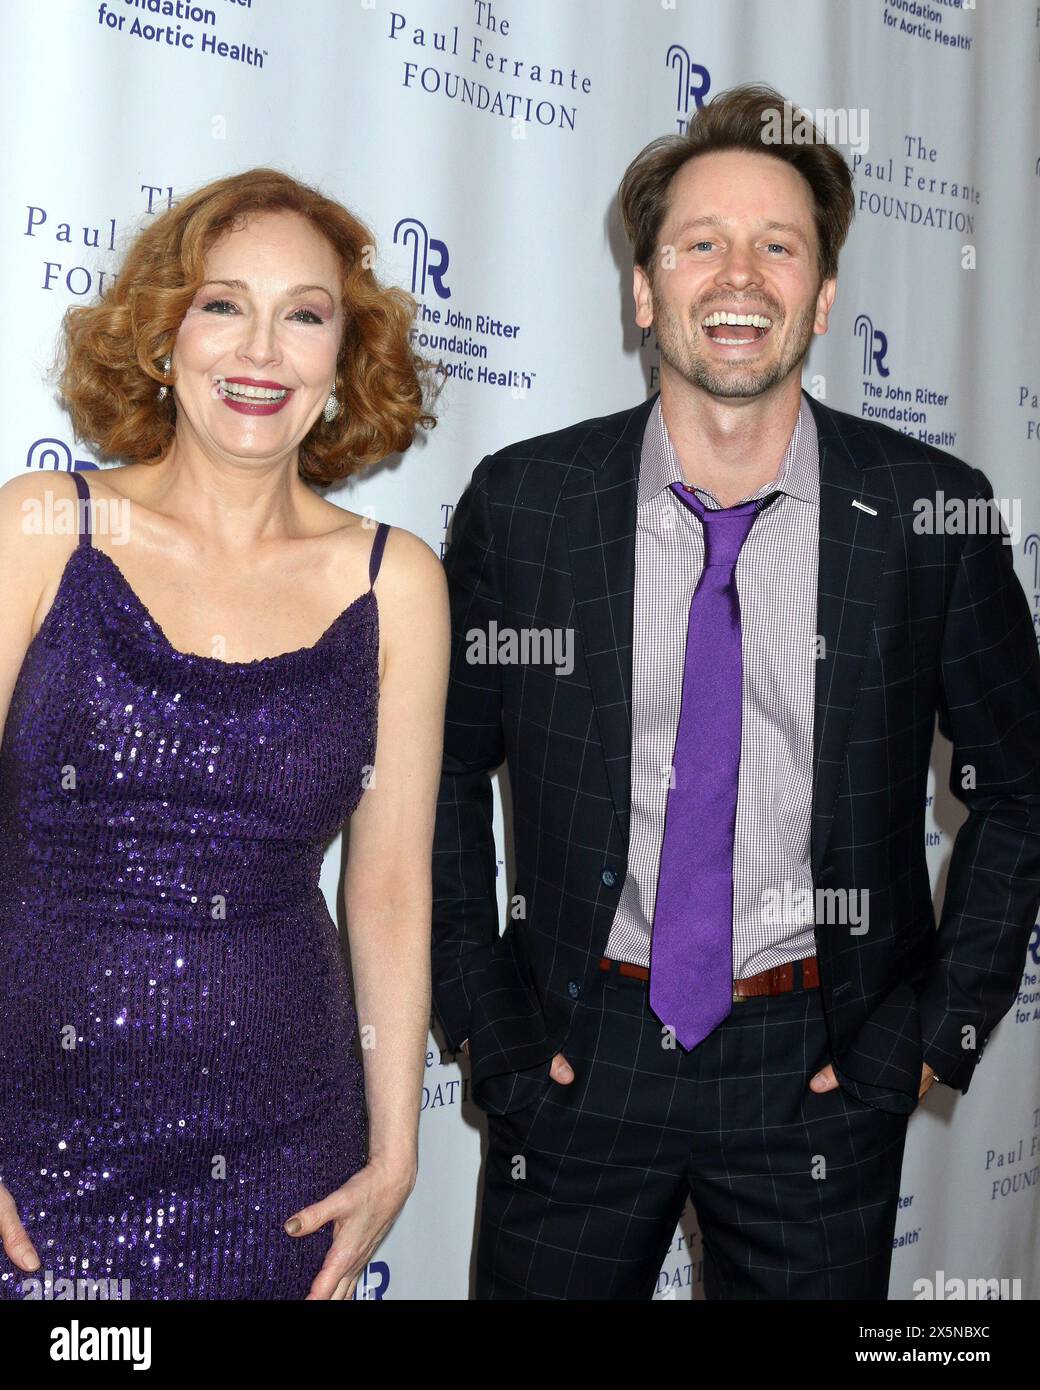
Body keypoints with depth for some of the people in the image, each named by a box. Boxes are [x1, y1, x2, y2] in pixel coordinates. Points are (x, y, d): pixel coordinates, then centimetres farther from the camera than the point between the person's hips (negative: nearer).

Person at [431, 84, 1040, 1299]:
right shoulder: (519, 502, -6)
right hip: (576, 1054, 1)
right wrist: (478, 1013, 0)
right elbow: (443, 769, 4)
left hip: (820, 1062, 0)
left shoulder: (931, 513, -7)